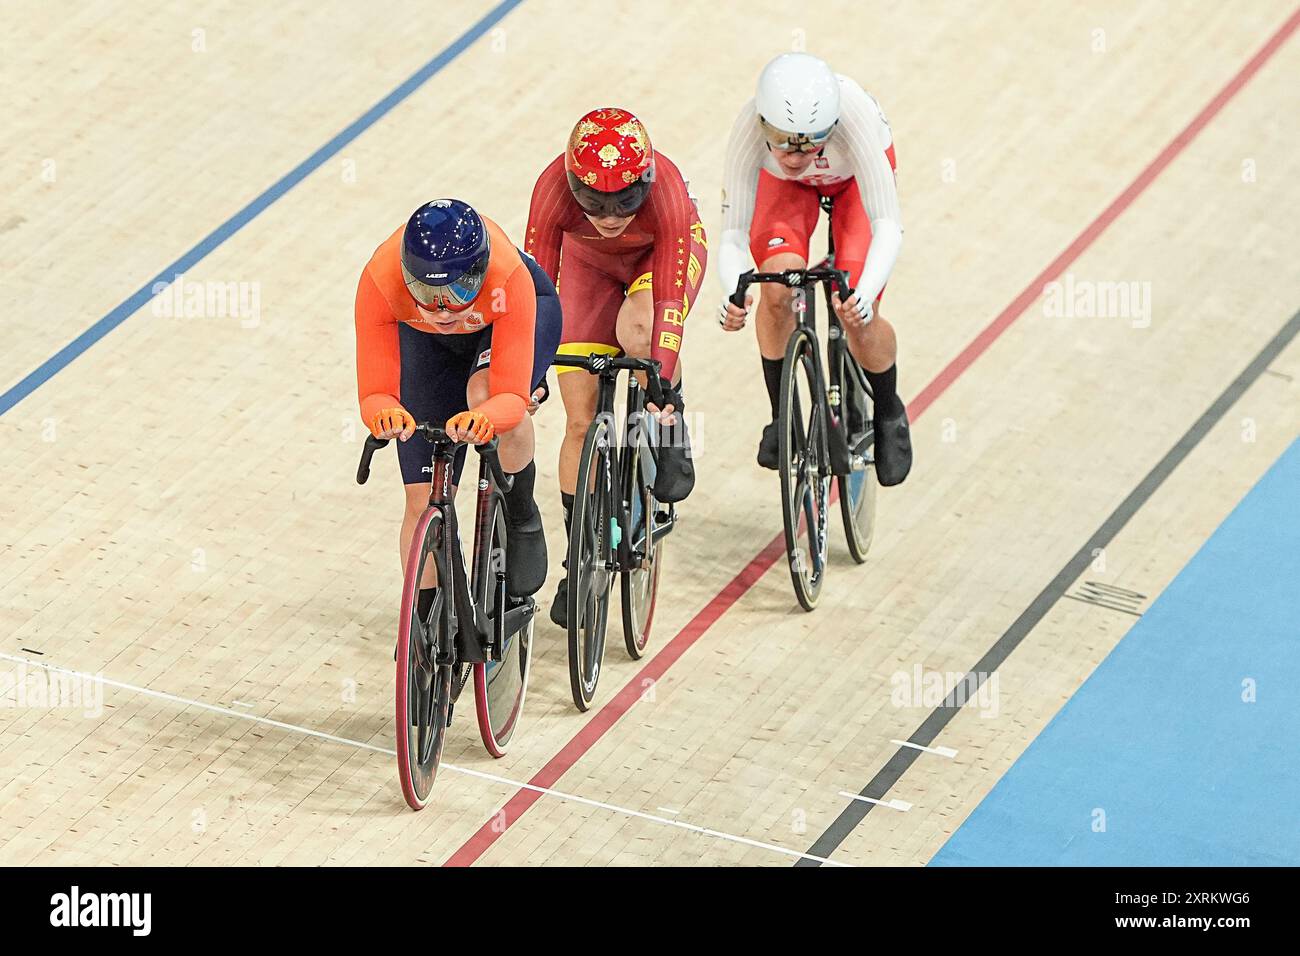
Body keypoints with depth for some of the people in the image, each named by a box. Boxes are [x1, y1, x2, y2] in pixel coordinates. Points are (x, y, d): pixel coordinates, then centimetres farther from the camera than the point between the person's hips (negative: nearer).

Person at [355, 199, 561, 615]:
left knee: (485, 392, -37)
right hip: (427, 343, 2)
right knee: (423, 500, -4)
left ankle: (523, 518, -10)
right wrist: (384, 414, -61)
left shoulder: (508, 280, -43)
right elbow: (374, 394, -37)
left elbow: (512, 396, -45)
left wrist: (485, 418, -67)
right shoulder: (379, 281, -39)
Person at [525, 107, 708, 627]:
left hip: (662, 252, -2)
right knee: (581, 420, -3)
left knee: (638, 331, -37)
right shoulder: (555, 189, -35)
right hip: (590, 263, 2)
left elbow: (669, 299, -40)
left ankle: (672, 424, -7)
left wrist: (661, 381, -47)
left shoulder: (664, 189, -39)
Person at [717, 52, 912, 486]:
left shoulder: (853, 114, -43)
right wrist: (733, 295, -54)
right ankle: (781, 414, -3)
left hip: (856, 177, -1)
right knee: (778, 288, -27)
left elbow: (887, 224, -42)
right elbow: (732, 234, -34)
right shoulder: (750, 127, -39)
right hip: (785, 187, 1)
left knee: (858, 317, -17)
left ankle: (889, 413, 15)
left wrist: (865, 293, -59)